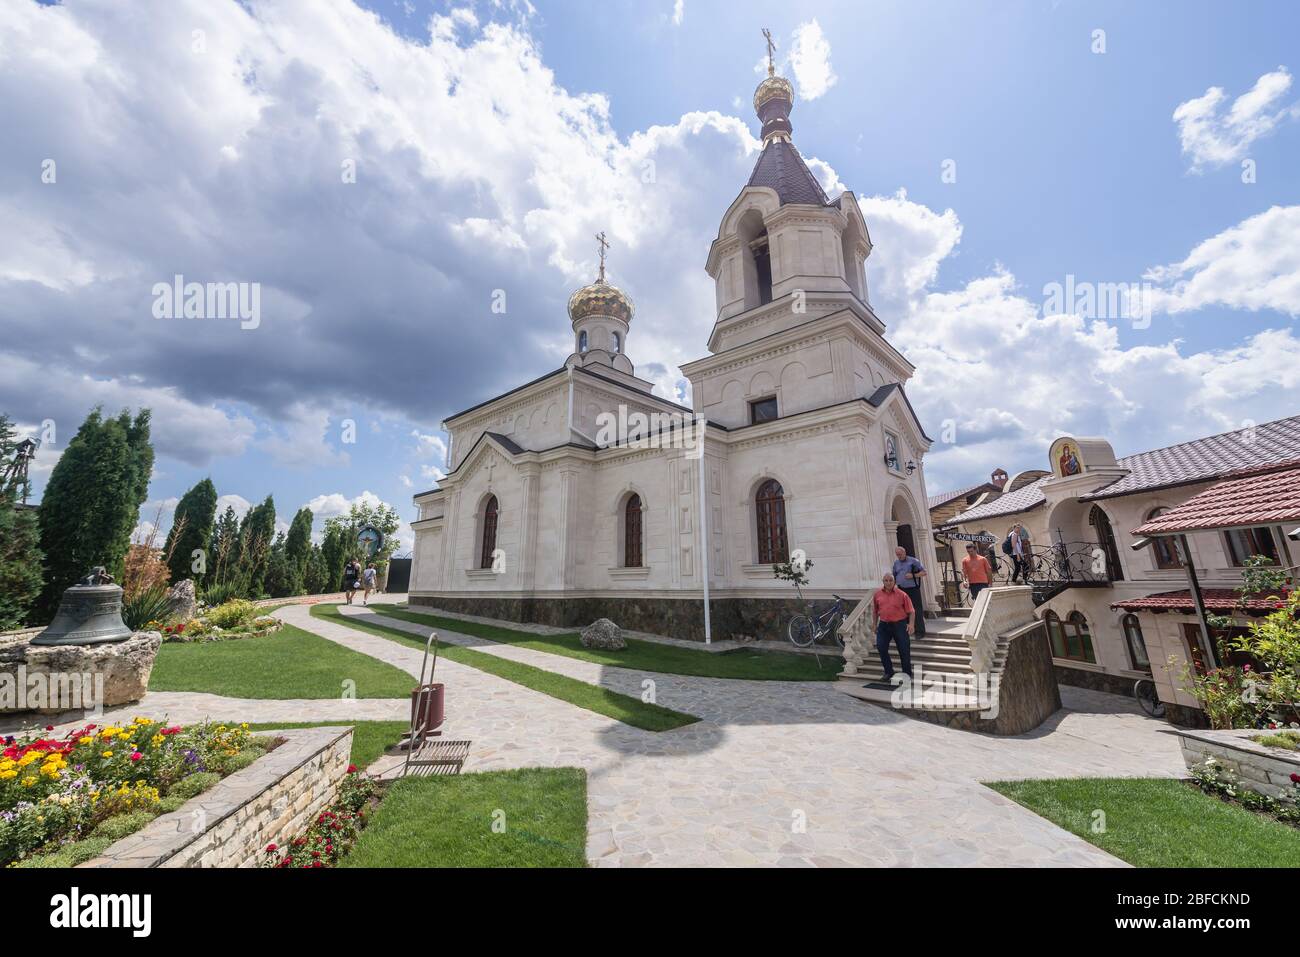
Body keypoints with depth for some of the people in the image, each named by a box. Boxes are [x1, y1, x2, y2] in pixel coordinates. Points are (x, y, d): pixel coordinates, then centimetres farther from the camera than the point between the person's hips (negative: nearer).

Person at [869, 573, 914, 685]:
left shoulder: (901, 594, -7)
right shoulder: (877, 594, 2)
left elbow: (911, 611, -3)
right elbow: (875, 611, 13)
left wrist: (910, 624, -15)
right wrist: (875, 625, 11)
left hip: (899, 625, -3)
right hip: (884, 625, 3)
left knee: (904, 650, 4)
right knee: (881, 647, -4)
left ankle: (907, 674, 23)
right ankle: (889, 672, 13)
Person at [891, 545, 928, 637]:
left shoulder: (913, 561, -3)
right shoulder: (896, 563, 12)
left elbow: (924, 572, -2)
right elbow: (894, 577, 18)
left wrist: (913, 575, -15)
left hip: (913, 589, -4)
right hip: (901, 590, 4)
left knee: (917, 610, -3)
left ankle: (920, 631, 4)